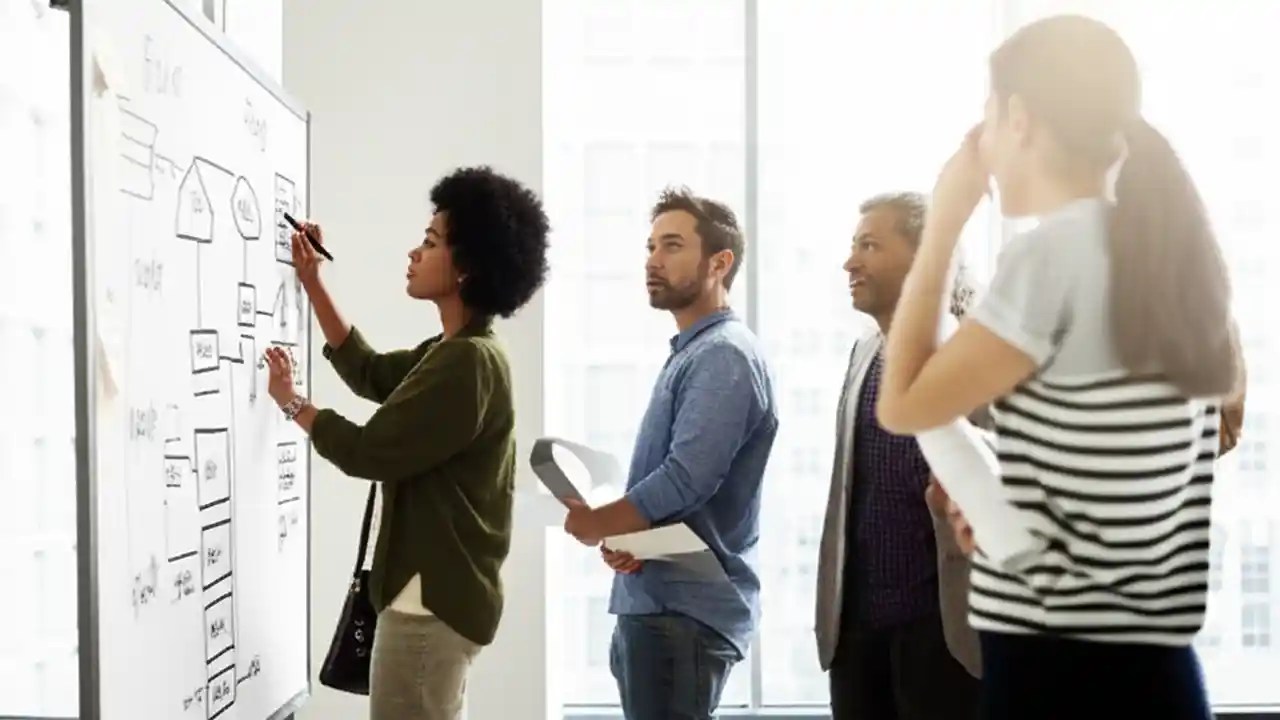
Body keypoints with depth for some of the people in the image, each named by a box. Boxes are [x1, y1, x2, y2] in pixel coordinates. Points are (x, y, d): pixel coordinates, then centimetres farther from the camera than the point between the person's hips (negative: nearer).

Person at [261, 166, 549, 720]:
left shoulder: (466, 363, -21)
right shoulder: (454, 353, 11)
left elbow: (368, 452, -18)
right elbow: (369, 373, 23)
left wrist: (292, 403, -1)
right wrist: (312, 284, 21)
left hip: (433, 597, -10)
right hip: (442, 589, 10)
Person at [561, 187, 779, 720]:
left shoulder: (724, 356, -15)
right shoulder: (689, 353, 16)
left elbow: (685, 481, -23)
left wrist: (597, 524, -9)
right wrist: (620, 539, -4)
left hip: (685, 610, -9)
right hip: (655, 602, 10)